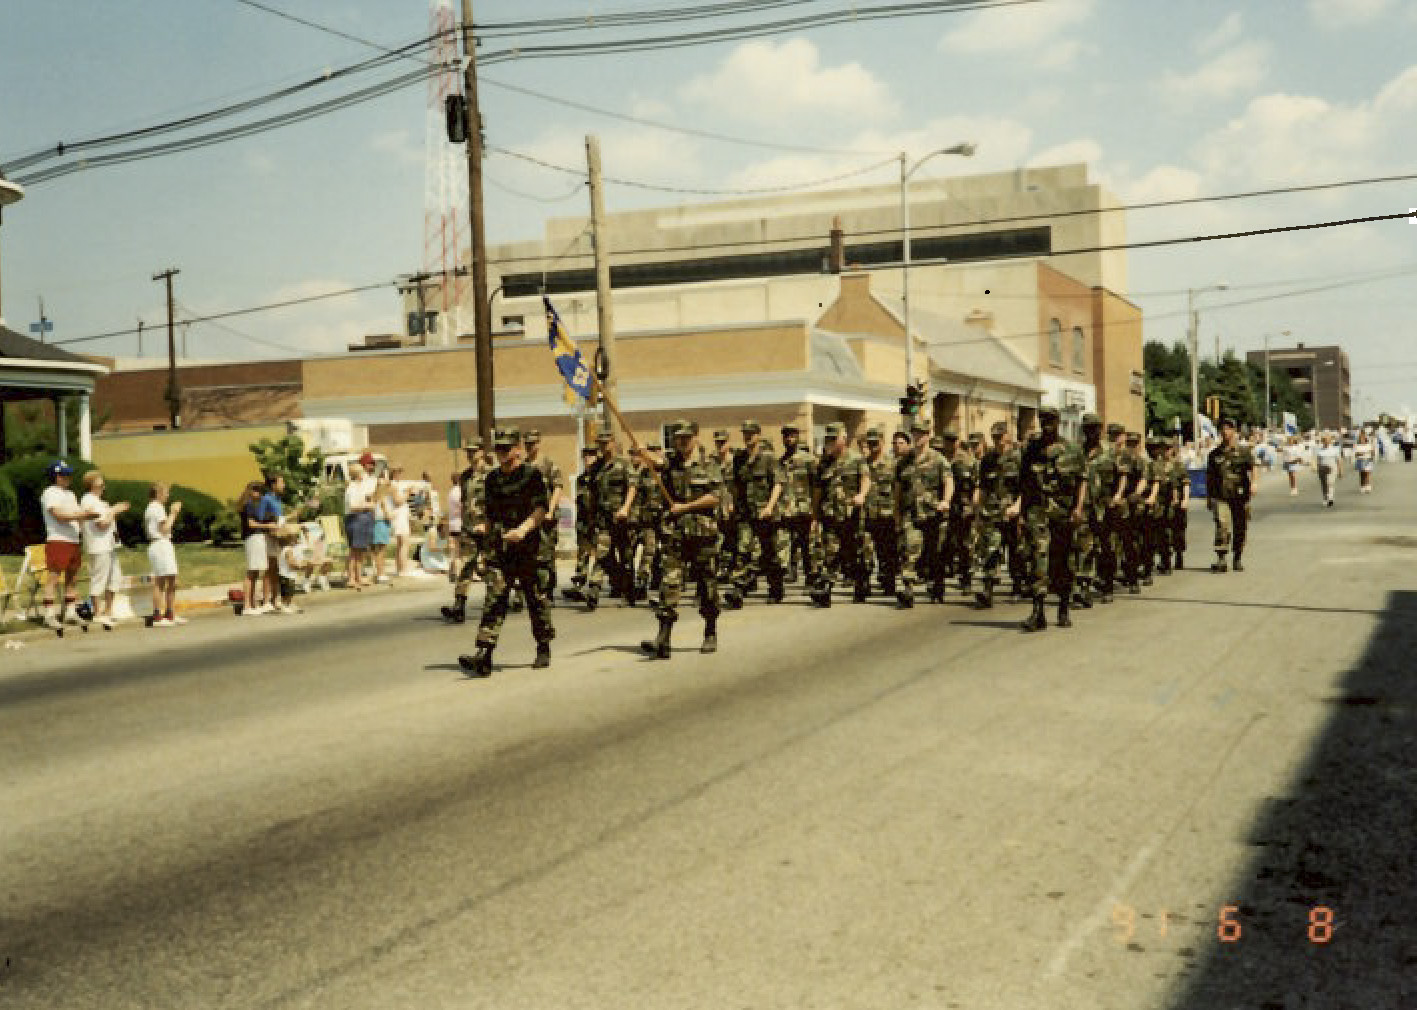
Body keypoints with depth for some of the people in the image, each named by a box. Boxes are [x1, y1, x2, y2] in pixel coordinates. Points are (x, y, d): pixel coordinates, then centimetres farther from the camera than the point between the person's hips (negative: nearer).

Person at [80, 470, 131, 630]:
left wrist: (115, 510, 13)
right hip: (98, 547, -11)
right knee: (98, 579, -5)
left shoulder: (97, 501, 21)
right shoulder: (89, 501, -12)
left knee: (115, 578, 13)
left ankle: (108, 611, 22)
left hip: (109, 546, 11)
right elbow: (102, 523, -19)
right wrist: (114, 511, -8)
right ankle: (98, 614, 0)